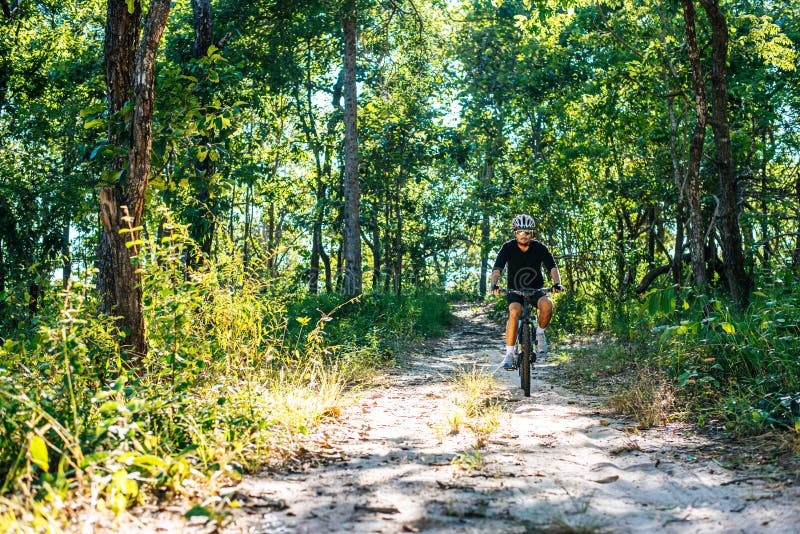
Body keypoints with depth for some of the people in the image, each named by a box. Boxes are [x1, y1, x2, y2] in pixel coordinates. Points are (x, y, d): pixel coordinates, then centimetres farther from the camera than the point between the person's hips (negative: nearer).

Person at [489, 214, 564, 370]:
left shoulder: (540, 247, -8)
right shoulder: (508, 247, -10)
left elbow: (552, 267, -16)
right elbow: (497, 268, -20)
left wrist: (557, 283, -35)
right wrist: (494, 284, -39)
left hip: (536, 289, 1)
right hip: (515, 290, -1)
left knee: (547, 304, -32)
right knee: (514, 311, -31)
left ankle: (540, 333, -3)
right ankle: (509, 354, -22)